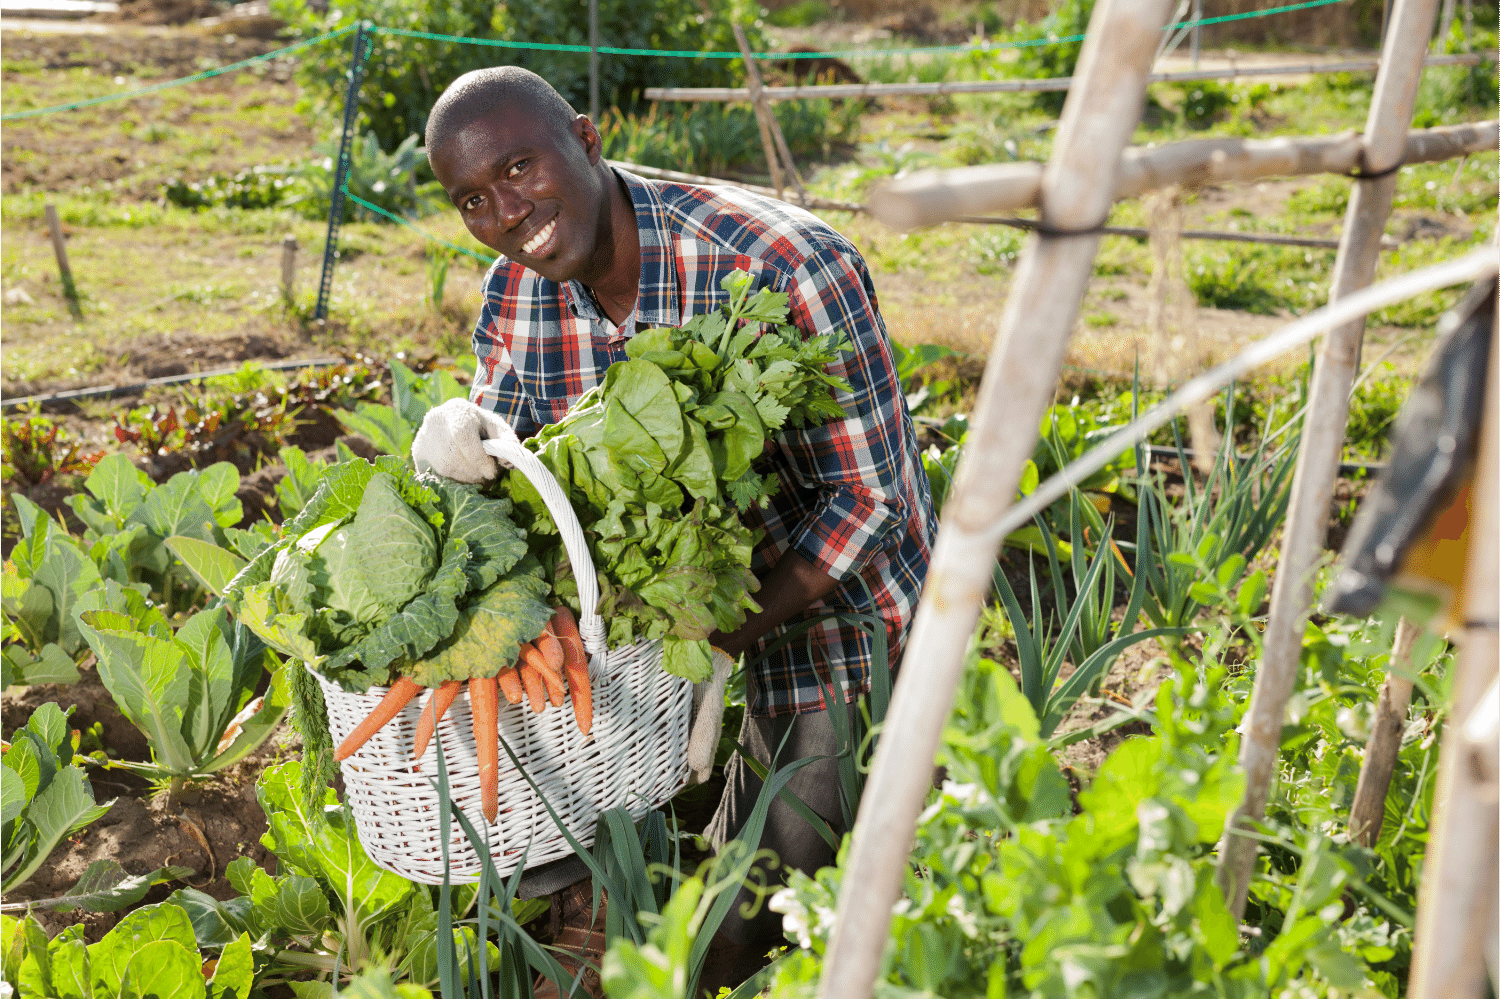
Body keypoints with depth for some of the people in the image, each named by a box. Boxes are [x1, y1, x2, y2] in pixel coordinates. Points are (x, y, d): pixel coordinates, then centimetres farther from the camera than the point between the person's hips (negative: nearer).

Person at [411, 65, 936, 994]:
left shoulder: (781, 265, -28)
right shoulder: (516, 294, -7)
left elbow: (867, 496, -23)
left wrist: (721, 643, -28)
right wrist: (464, 446, -22)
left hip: (836, 616, -5)